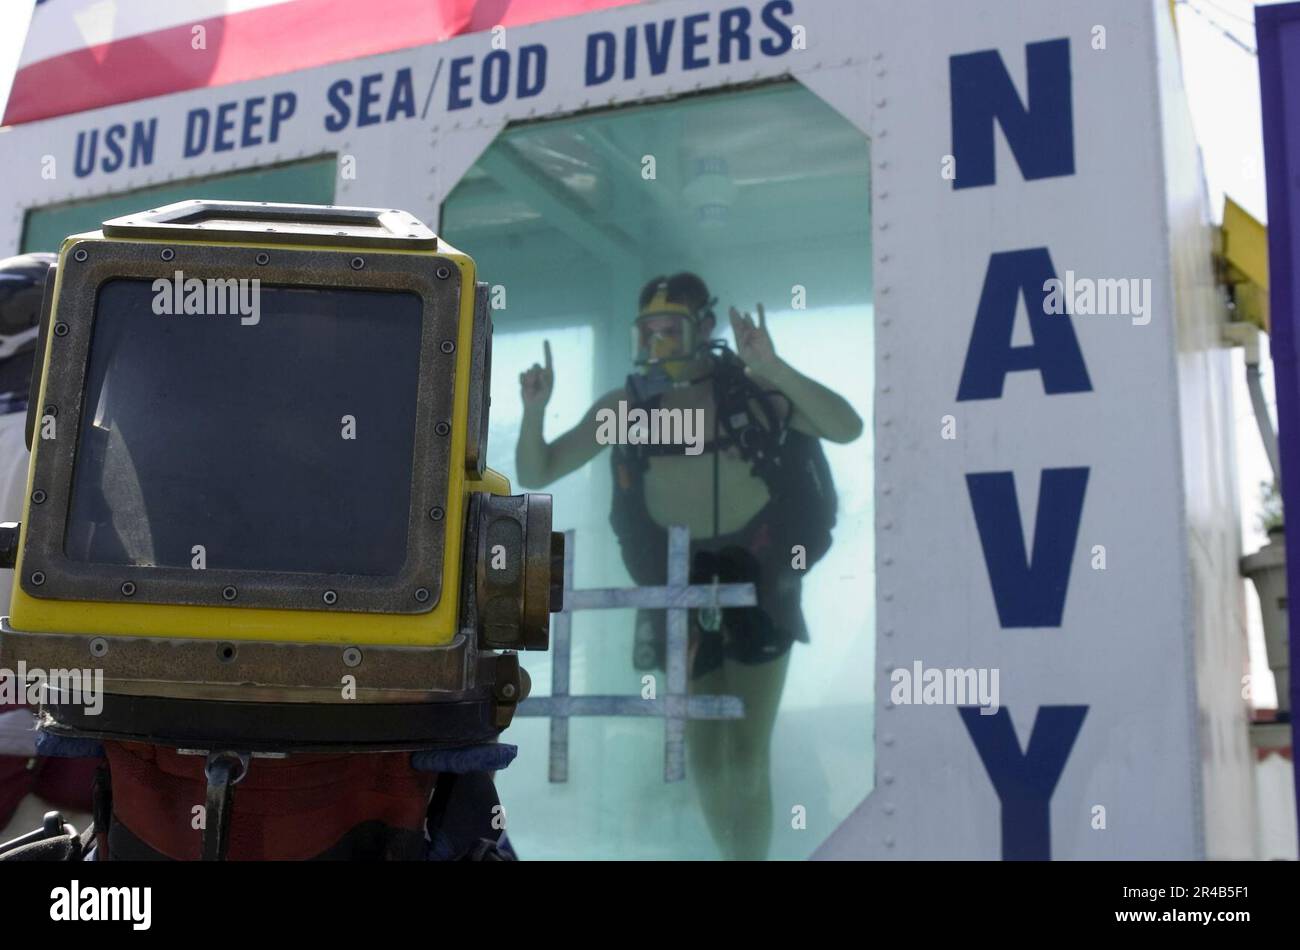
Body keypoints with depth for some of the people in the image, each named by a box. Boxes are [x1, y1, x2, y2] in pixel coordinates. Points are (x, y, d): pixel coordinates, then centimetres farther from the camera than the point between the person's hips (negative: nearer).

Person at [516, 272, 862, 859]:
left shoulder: (751, 388, -10)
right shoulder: (624, 408, -2)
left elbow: (847, 428, -22)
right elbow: (535, 474, 1)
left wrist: (773, 369, -33)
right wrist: (534, 411, -19)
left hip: (758, 574, -3)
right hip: (681, 580, 3)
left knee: (748, 755, -4)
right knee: (704, 754, 12)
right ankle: (735, 854, 35)